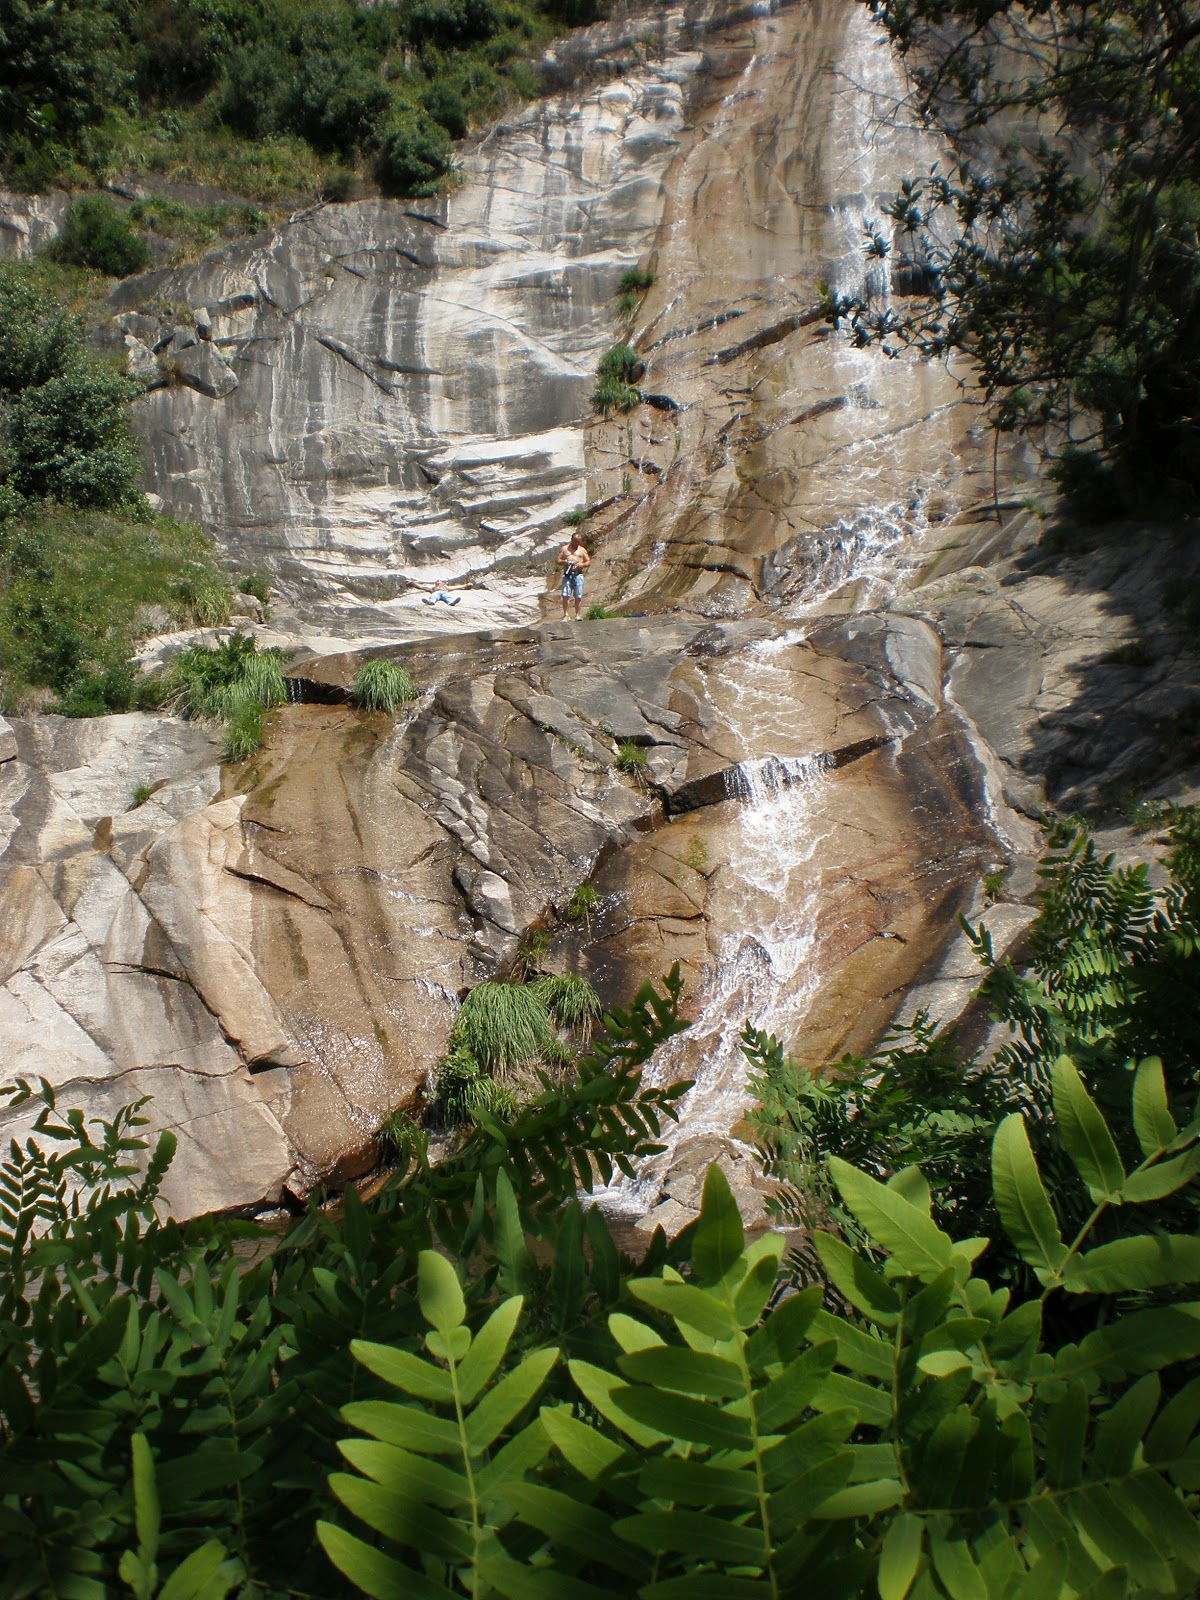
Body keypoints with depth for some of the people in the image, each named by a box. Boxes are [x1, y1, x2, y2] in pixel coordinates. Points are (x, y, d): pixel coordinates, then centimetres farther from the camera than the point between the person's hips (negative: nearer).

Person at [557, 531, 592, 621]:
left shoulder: (582, 550, 16)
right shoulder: (564, 549, 15)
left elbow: (588, 562, 13)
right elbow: (558, 561, 13)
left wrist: (582, 564, -8)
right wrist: (564, 562, -8)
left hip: (578, 575, 0)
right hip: (567, 574, 0)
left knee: (578, 596, -5)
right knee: (565, 595, -10)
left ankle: (577, 615, -1)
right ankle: (565, 615, -5)